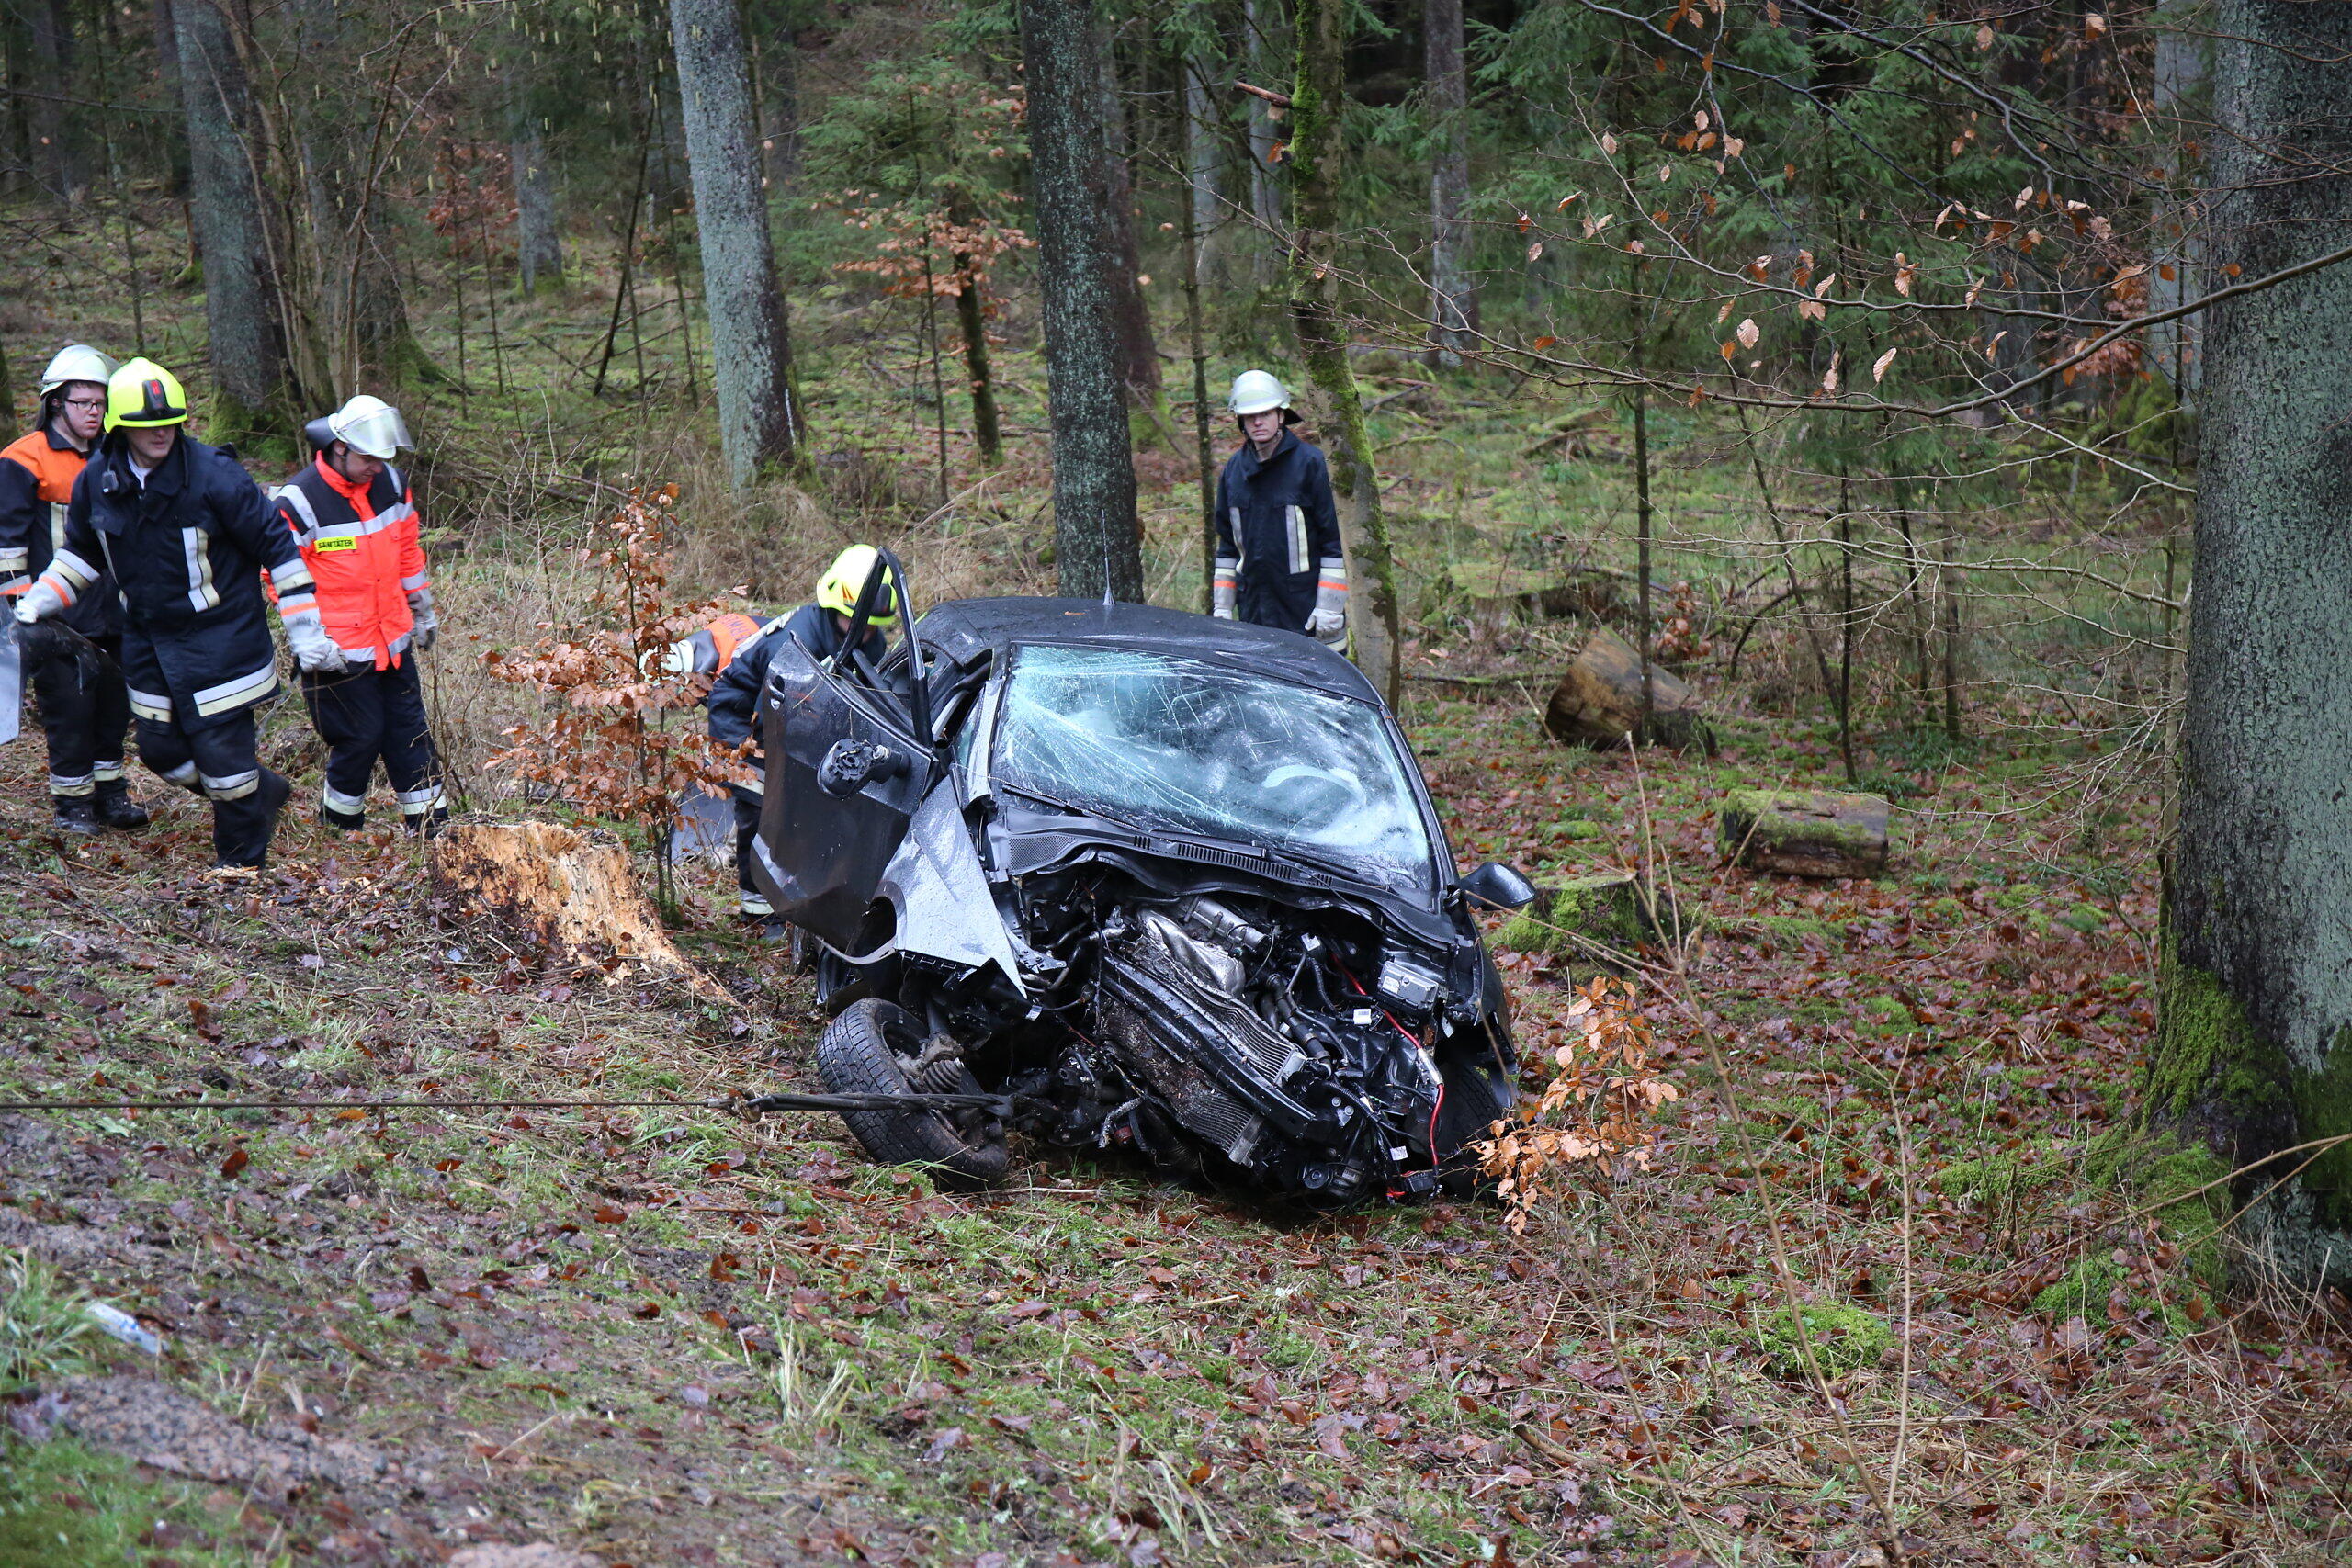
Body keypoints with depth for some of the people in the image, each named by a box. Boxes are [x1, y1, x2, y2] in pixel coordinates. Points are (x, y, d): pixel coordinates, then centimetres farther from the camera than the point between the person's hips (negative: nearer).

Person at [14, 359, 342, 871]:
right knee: (160, 748, 10)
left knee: (223, 750, -4)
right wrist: (36, 602, 5)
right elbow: (81, 550, 18)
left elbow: (277, 546, -12)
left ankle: (240, 858, 19)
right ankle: (262, 791, 34)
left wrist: (306, 634, -13)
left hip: (220, 639, -6)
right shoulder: (97, 482, -2)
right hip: (147, 640, 6)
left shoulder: (214, 475, -18)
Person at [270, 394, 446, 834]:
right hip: (340, 652, -6)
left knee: (410, 732, 11)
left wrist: (422, 611, 22)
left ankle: (433, 828, 20)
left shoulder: (391, 484, 3)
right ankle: (340, 831, 21)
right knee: (360, 738, 0)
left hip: (393, 643, 6)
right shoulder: (298, 502, -16)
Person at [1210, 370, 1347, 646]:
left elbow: (1333, 539, -6)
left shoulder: (1309, 461, -5)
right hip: (1253, 608, 5)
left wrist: (1329, 606, -10)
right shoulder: (1234, 469, 10)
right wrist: (1221, 606, 12)